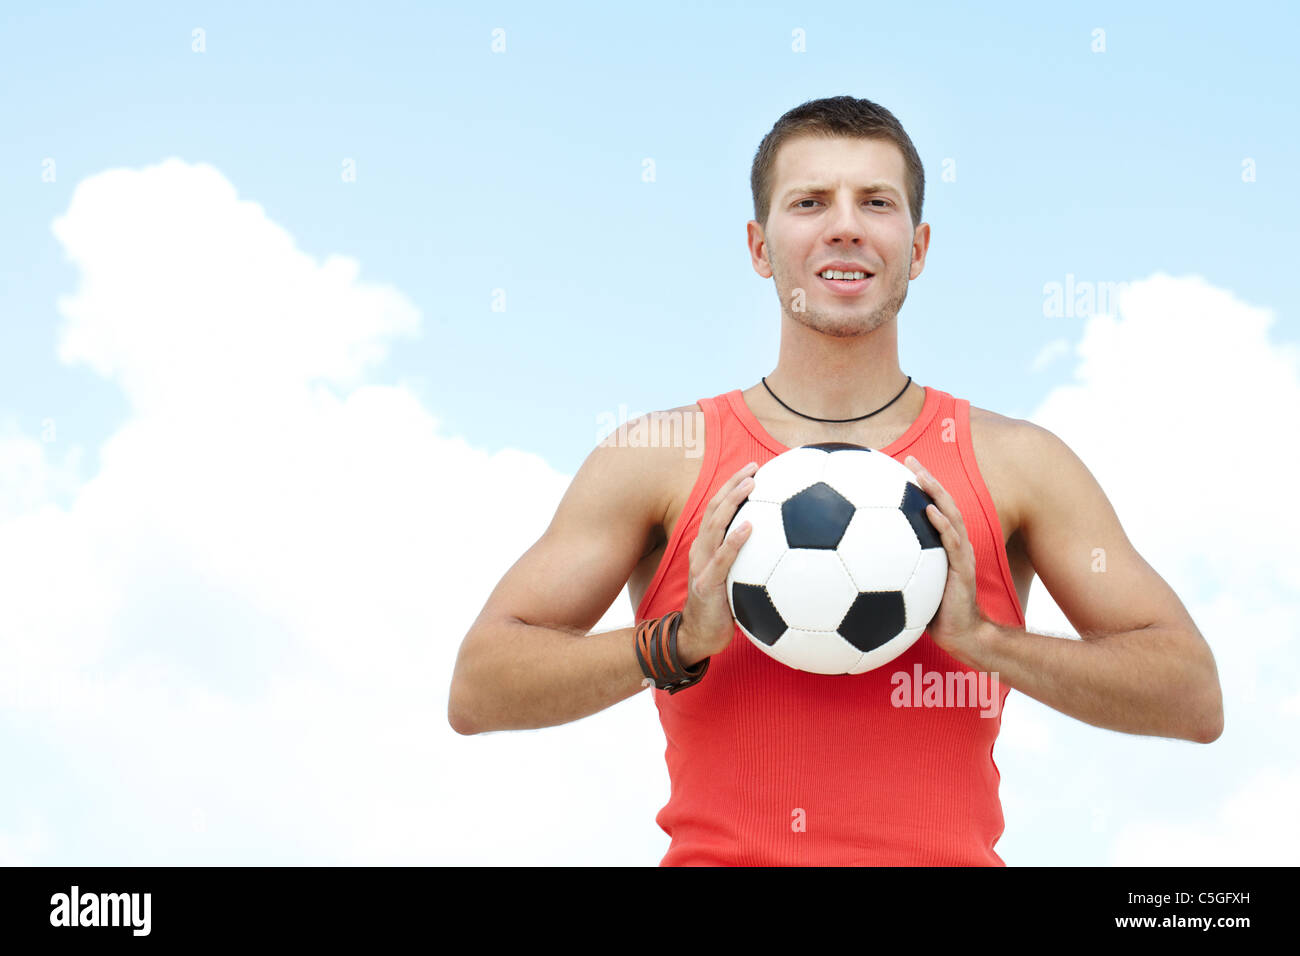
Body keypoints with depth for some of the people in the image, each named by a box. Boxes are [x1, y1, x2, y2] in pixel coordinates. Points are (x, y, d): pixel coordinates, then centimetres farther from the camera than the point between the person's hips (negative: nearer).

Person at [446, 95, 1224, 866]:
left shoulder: (1015, 463, 7)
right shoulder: (658, 459, 4)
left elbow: (1195, 697, 4)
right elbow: (476, 690, 1)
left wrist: (983, 638, -8)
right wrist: (681, 642, -11)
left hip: (946, 849, 1)